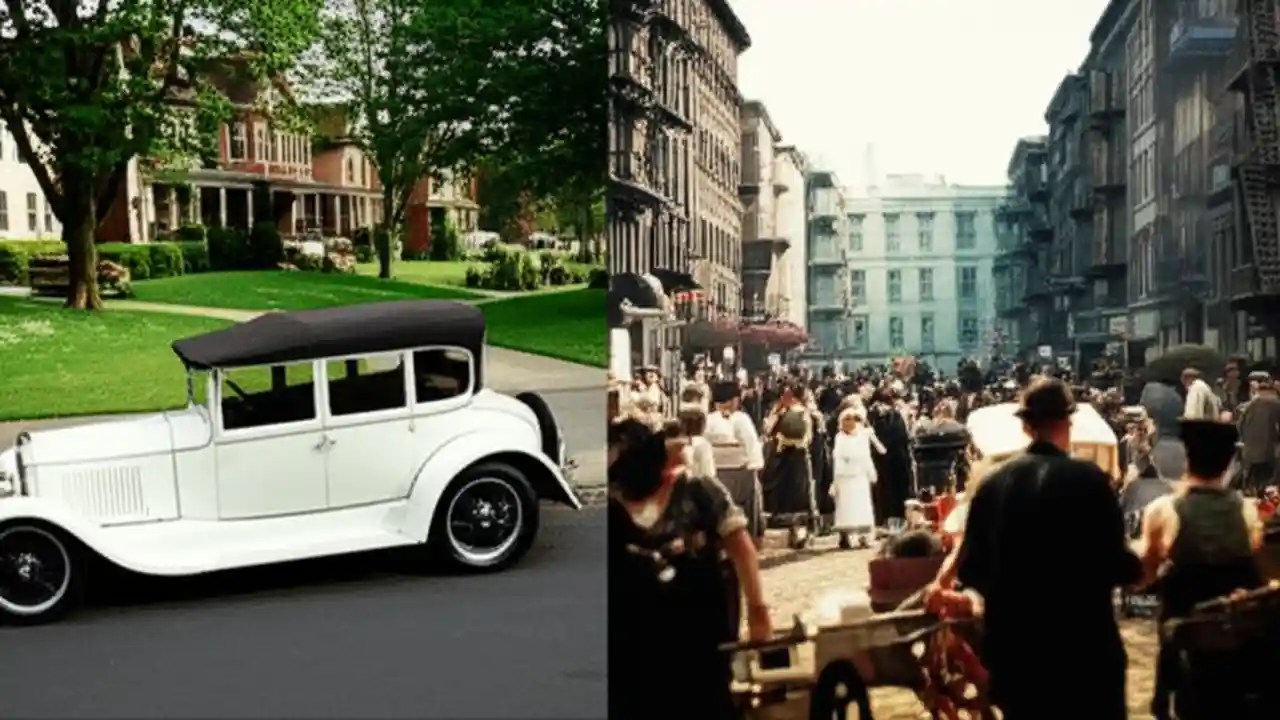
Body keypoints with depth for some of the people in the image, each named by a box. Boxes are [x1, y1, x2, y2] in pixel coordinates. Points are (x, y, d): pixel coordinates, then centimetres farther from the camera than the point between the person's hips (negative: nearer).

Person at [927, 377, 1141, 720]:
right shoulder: (1089, 478, -11)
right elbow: (1116, 566, -10)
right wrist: (1139, 565, 6)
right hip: (1082, 643, -4)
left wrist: (974, 595, 10)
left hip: (1014, 646, 4)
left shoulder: (993, 483, 1)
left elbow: (971, 565, -3)